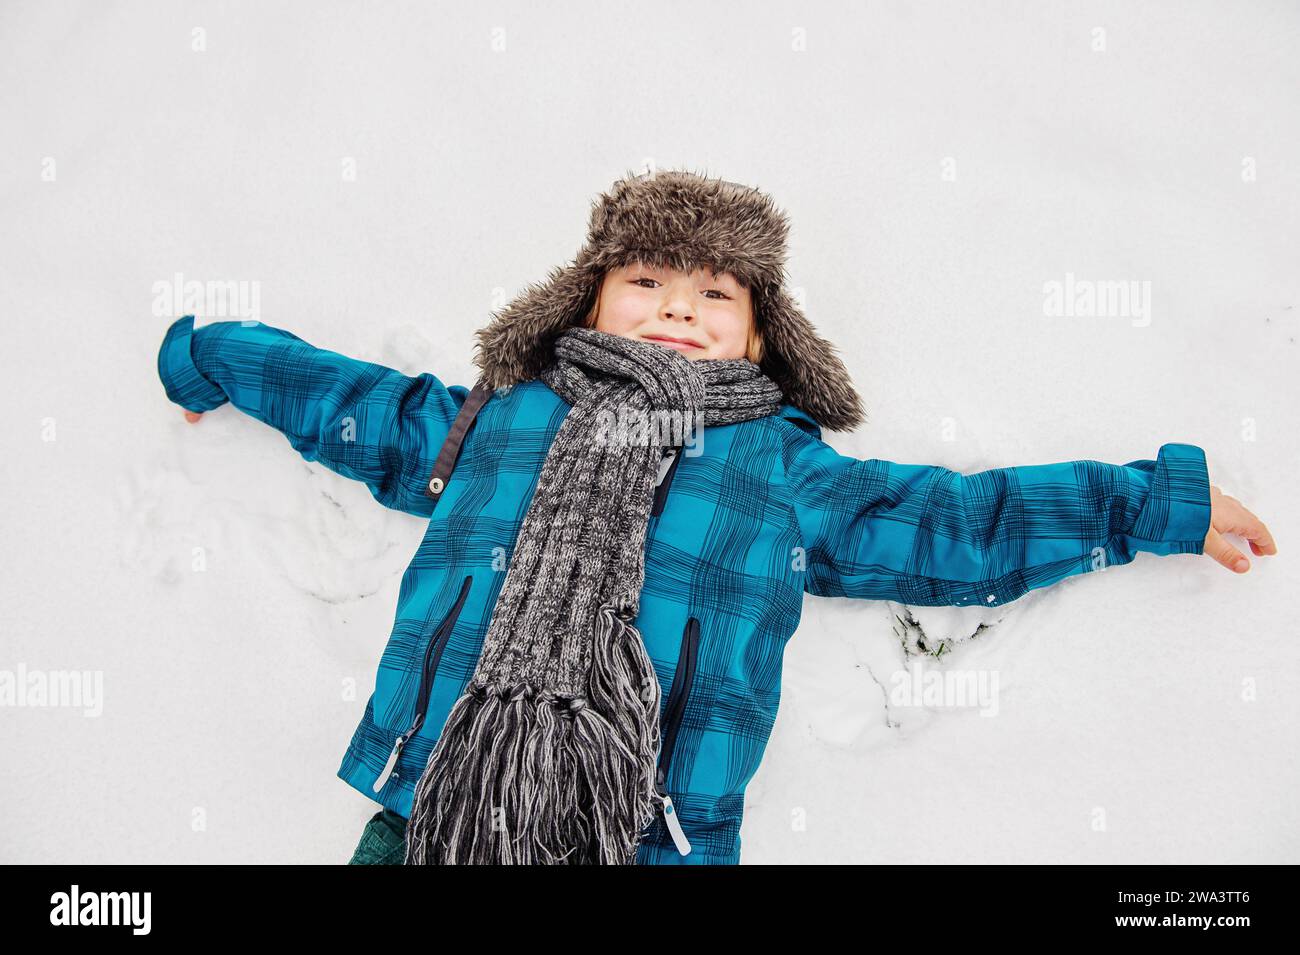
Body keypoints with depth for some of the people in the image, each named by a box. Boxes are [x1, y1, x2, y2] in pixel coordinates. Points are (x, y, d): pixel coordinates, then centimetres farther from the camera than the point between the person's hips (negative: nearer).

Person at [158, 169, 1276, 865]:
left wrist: (1165, 504, 15)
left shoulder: (790, 470, 11)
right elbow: (338, 397, 26)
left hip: (654, 837, -1)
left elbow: (956, 523, 14)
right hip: (429, 814, 2)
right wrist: (202, 355, 37)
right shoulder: (485, 420, 14)